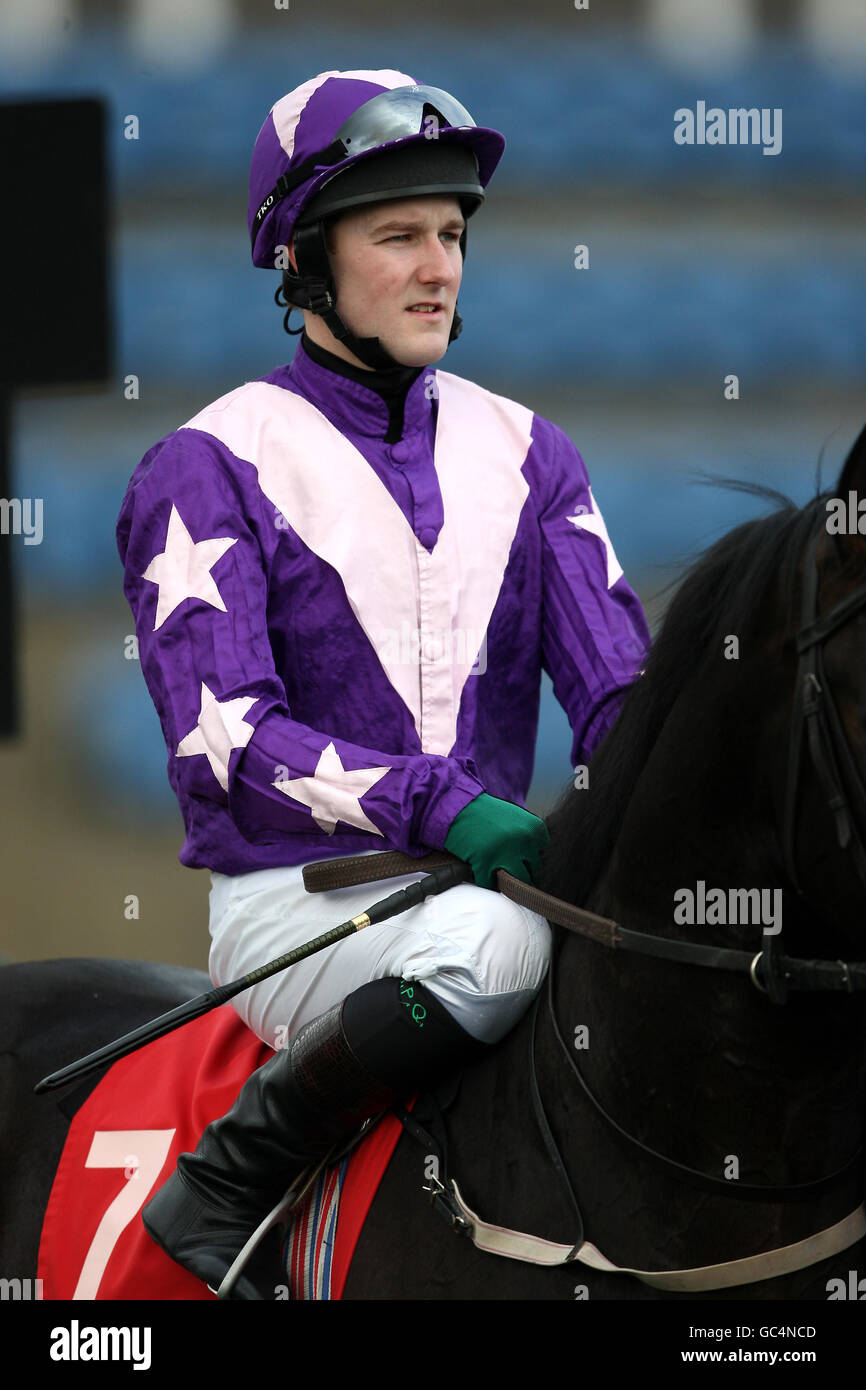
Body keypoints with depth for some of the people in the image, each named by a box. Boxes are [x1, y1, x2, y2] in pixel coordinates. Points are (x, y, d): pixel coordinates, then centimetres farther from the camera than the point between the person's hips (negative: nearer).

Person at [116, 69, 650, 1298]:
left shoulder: (523, 451, 14)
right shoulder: (210, 469, -2)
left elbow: (618, 680, 8)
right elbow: (222, 737, -14)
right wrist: (438, 805, -27)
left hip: (490, 868, 5)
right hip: (293, 904, -5)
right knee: (490, 944, -38)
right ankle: (230, 1182, -17)